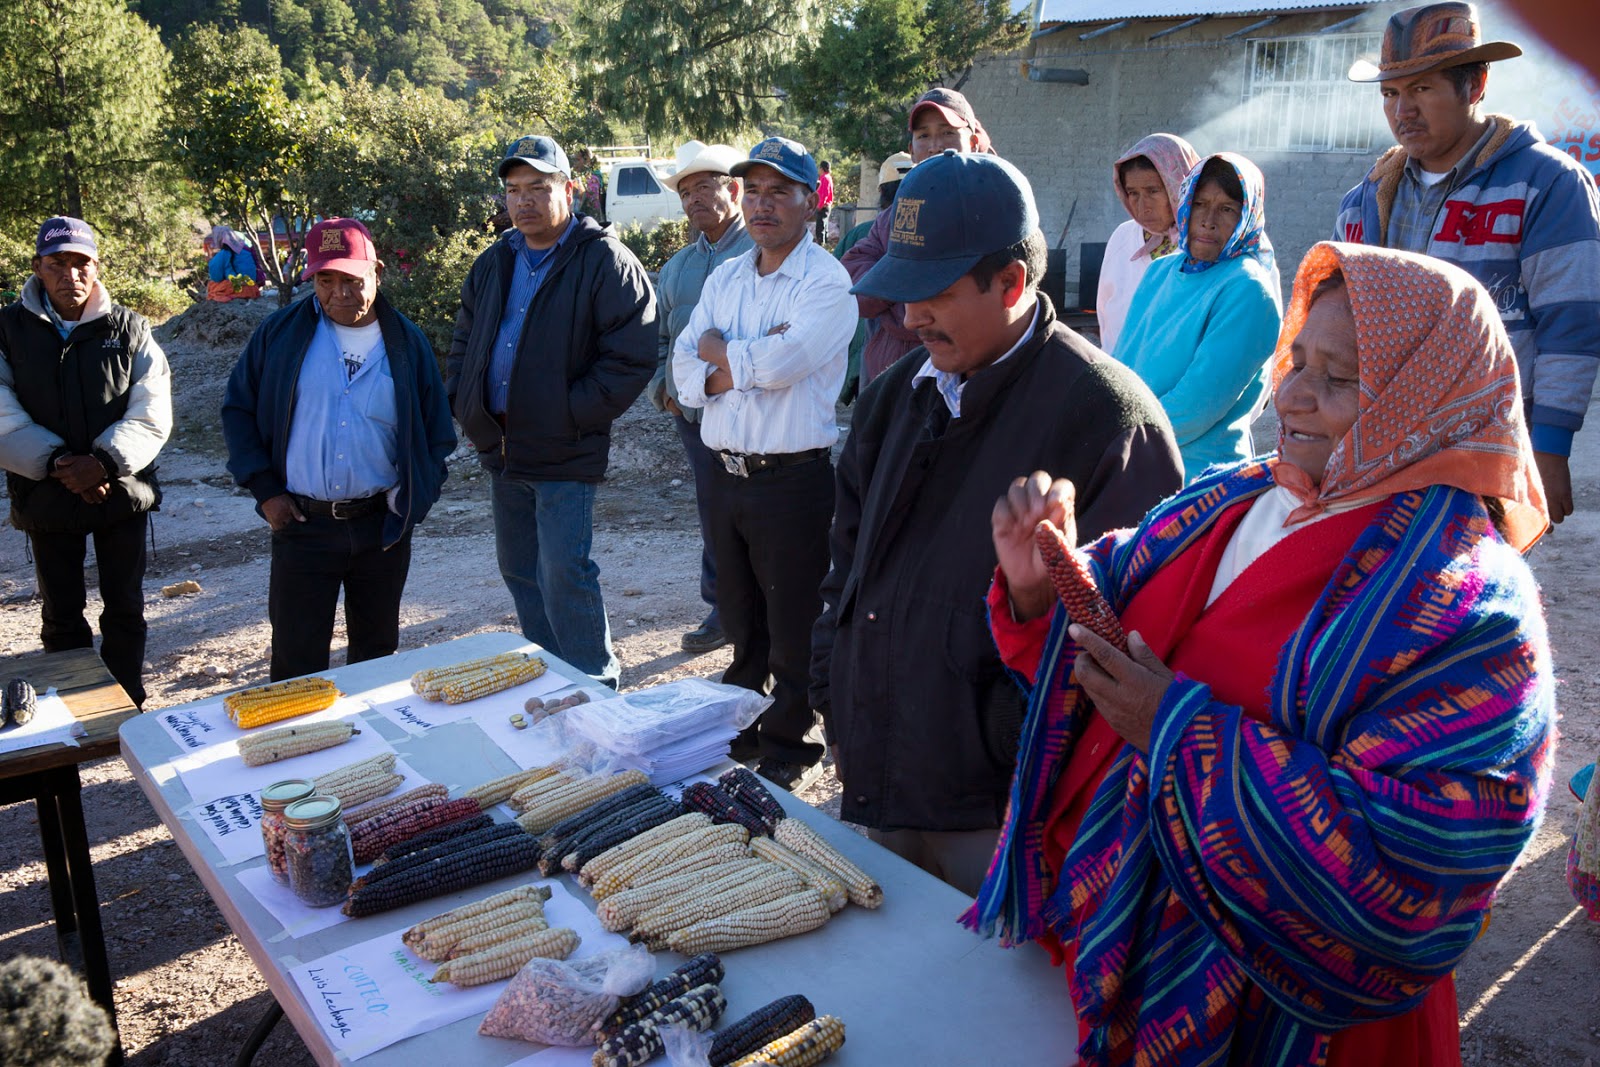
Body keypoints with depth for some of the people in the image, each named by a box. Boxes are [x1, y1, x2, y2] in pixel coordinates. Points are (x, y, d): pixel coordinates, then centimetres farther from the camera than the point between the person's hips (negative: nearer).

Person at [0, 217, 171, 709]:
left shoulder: (129, 330, -1)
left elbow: (151, 416, -8)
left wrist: (103, 462, -21)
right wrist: (59, 463, -19)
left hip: (122, 492, 0)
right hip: (46, 497, 0)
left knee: (125, 610, 9)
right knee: (62, 616, 12)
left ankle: (129, 712, 21)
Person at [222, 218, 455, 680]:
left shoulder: (407, 343, 2)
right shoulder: (280, 333, 1)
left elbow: (436, 433, 7)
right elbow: (237, 409, 6)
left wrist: (415, 496, -6)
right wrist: (265, 489, -3)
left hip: (384, 526, 1)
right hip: (301, 523, -1)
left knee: (378, 653, 15)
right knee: (296, 662, 2)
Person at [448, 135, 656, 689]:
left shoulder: (606, 263, -10)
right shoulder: (493, 264, 12)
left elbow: (632, 358, -16)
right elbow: (464, 344, 22)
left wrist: (572, 415, -17)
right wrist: (466, 406, 6)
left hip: (564, 456, -8)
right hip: (501, 449, 8)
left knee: (563, 576, -9)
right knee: (519, 572, 16)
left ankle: (596, 687, 8)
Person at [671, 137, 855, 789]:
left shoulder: (827, 281, -10)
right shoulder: (724, 279, 11)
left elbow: (777, 364, -24)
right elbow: (685, 368, 3)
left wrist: (718, 349, -6)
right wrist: (747, 363, -16)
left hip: (793, 478, -6)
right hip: (726, 474, 6)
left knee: (792, 626, 6)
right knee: (740, 617, 20)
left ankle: (790, 749, 23)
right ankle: (741, 728, 38)